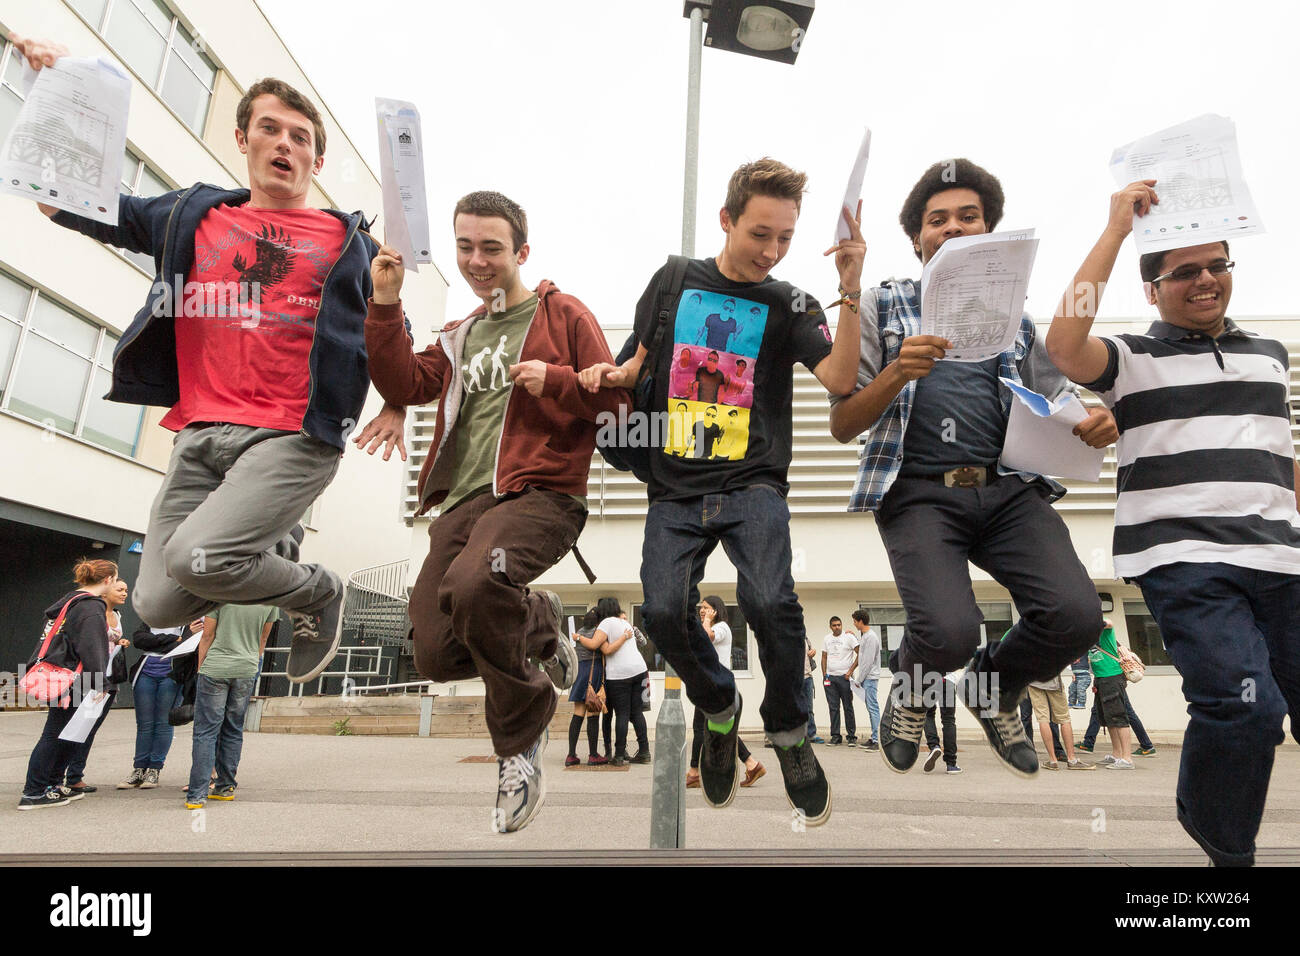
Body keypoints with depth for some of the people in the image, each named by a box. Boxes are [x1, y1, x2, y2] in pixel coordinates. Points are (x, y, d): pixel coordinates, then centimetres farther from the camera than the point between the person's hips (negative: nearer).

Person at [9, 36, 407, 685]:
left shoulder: (346, 240, 10)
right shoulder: (193, 216, 16)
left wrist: (397, 407, 0)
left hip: (293, 436, -4)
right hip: (200, 434, 5)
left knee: (193, 559, -23)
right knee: (158, 605, 2)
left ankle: (317, 593, 4)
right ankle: (277, 543, 28)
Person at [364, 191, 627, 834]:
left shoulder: (563, 314, 10)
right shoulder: (460, 335, 27)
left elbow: (616, 402, 5)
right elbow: (406, 386, 12)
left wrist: (555, 380, -12)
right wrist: (385, 305, 5)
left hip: (540, 493, -6)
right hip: (462, 502, 6)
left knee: (472, 582, -36)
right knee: (436, 656, -8)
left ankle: (520, 741, -11)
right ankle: (538, 624, 23)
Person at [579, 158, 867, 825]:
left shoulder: (787, 305, 8)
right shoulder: (674, 280, 12)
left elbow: (840, 378, -6)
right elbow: (643, 360, 22)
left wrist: (851, 291, -16)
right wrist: (614, 374, 0)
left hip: (752, 483, -1)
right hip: (675, 489, 2)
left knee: (770, 602, -26)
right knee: (664, 612, -20)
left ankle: (787, 731, 6)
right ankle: (719, 709, 14)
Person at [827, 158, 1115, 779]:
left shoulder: (1014, 319, 20)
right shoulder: (882, 306, 10)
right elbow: (842, 426, 3)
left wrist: (1095, 424, -3)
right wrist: (897, 374, -16)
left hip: (1010, 488, 4)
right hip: (920, 491, -3)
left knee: (1076, 616, -19)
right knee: (950, 631, -25)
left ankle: (994, 690, 17)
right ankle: (910, 689, 15)